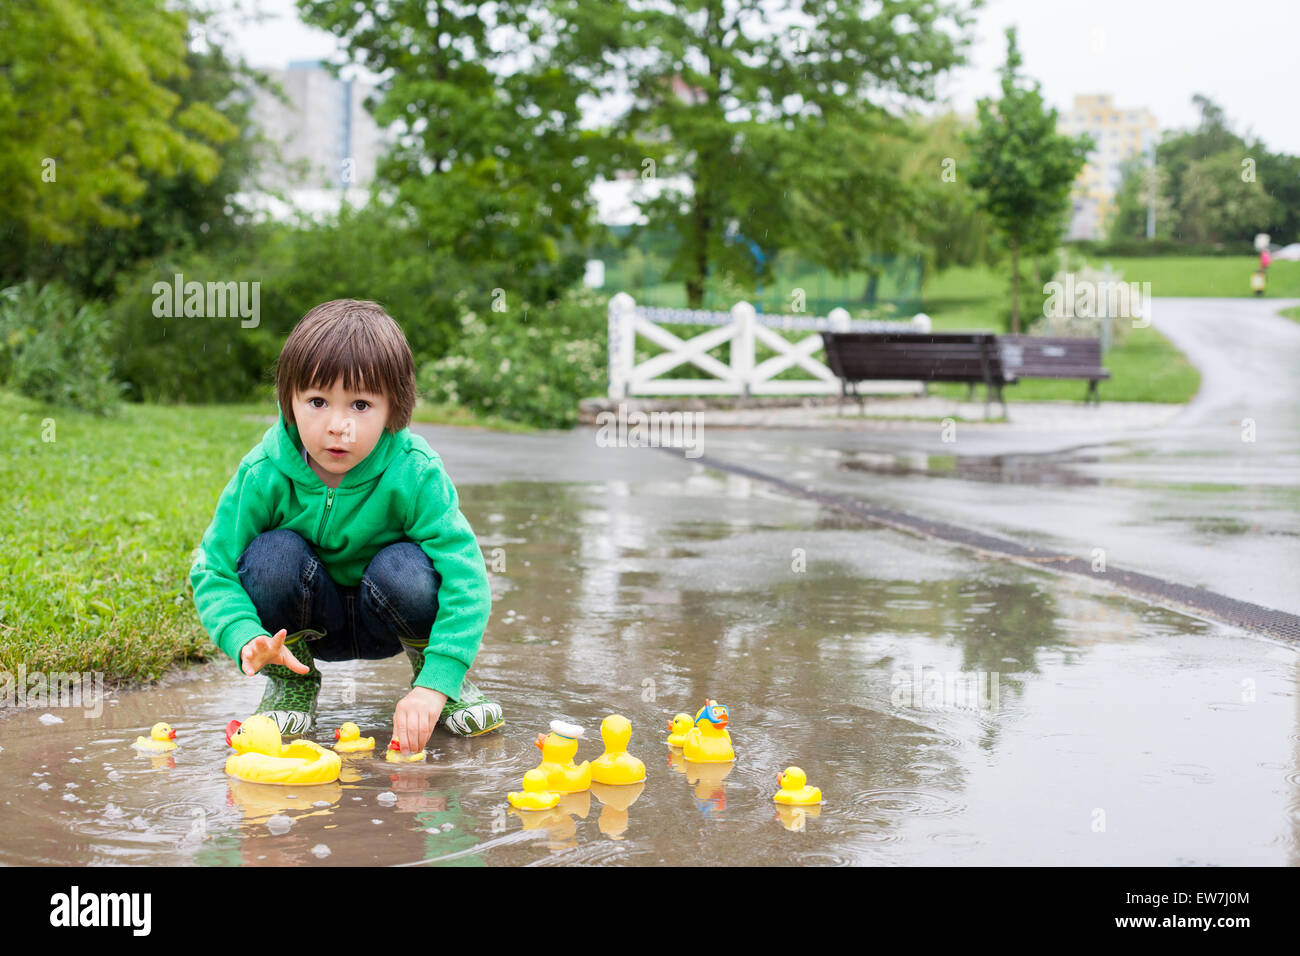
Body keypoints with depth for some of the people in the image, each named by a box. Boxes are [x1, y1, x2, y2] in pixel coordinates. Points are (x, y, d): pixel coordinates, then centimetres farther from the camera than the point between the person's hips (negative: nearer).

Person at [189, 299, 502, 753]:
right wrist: (246, 638, -38)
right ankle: (290, 682, -2)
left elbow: (465, 577, -32)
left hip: (387, 621, -1)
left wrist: (435, 686, -41)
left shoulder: (415, 474, -28)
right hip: (308, 623, 1)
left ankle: (438, 677, -2)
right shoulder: (263, 475, -23)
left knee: (405, 568, -33)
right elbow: (214, 571, -17)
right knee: (273, 554, -29)